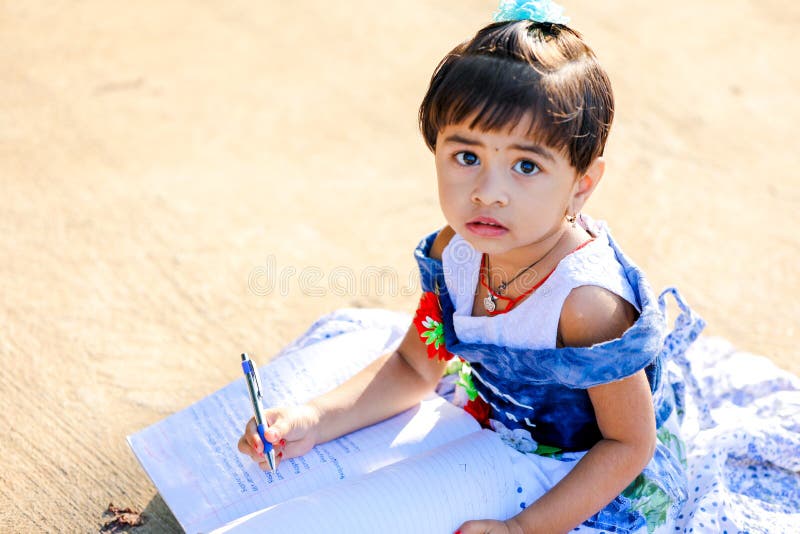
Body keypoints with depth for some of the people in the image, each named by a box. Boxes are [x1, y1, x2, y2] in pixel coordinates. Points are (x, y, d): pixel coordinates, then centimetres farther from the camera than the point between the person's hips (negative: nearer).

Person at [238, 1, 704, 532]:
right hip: (500, 433, 6)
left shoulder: (589, 303, -36)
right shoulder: (455, 250, -15)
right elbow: (414, 368, 0)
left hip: (598, 483, -6)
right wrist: (316, 421, -13)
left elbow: (628, 444, -24)